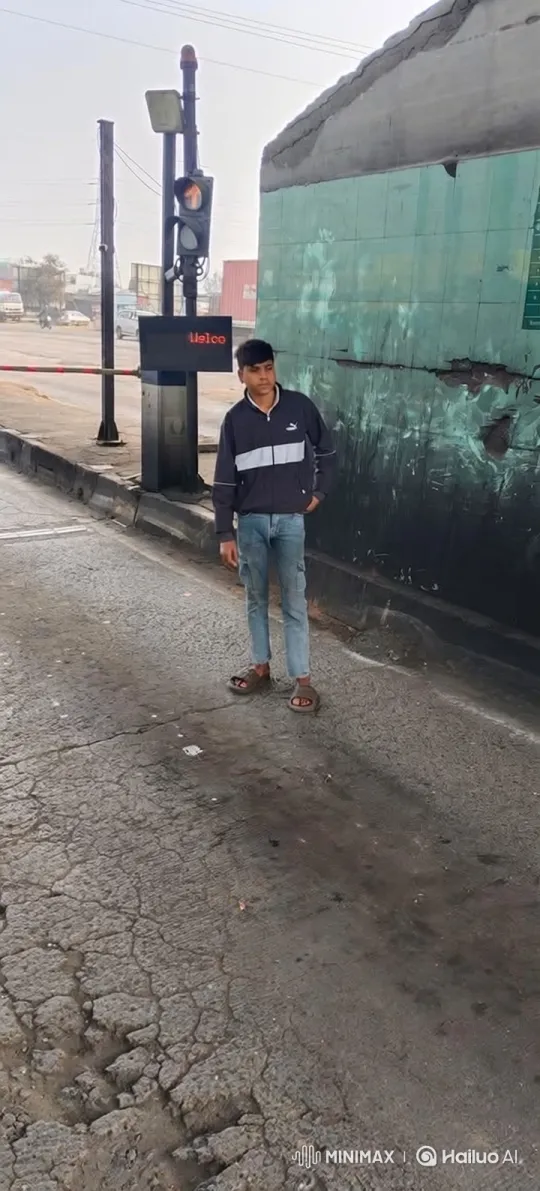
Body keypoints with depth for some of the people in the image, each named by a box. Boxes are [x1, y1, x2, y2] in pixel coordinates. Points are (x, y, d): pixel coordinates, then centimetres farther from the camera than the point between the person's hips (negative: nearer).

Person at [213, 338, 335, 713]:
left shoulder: (300, 406, -4)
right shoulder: (235, 419, -3)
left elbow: (327, 451, 11)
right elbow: (225, 480, -2)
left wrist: (319, 492, 5)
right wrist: (225, 533, -4)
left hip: (291, 519, -1)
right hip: (251, 521, 1)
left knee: (294, 600, 1)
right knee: (256, 597, 12)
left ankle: (303, 678, 7)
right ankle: (261, 667, 27)